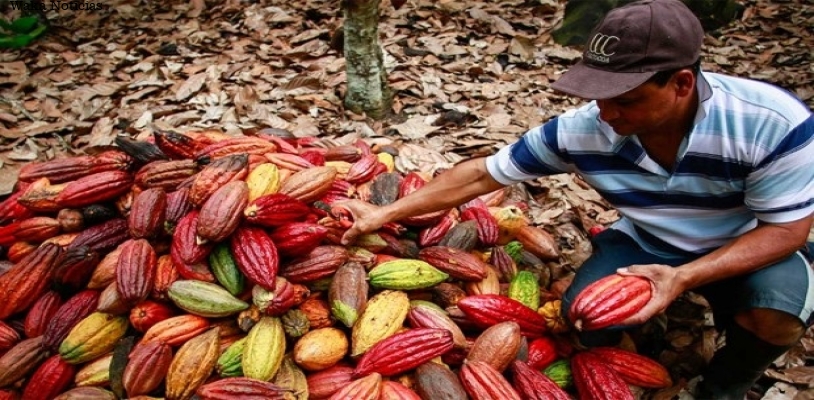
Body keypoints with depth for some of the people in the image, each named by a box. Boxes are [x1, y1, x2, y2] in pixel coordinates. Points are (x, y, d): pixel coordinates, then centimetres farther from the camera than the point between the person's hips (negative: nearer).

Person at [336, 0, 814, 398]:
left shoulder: (774, 123, -32)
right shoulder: (583, 130, -26)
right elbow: (481, 175, -17)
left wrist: (683, 277, -37)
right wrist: (386, 213, -18)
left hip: (747, 251, -1)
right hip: (645, 245, 1)